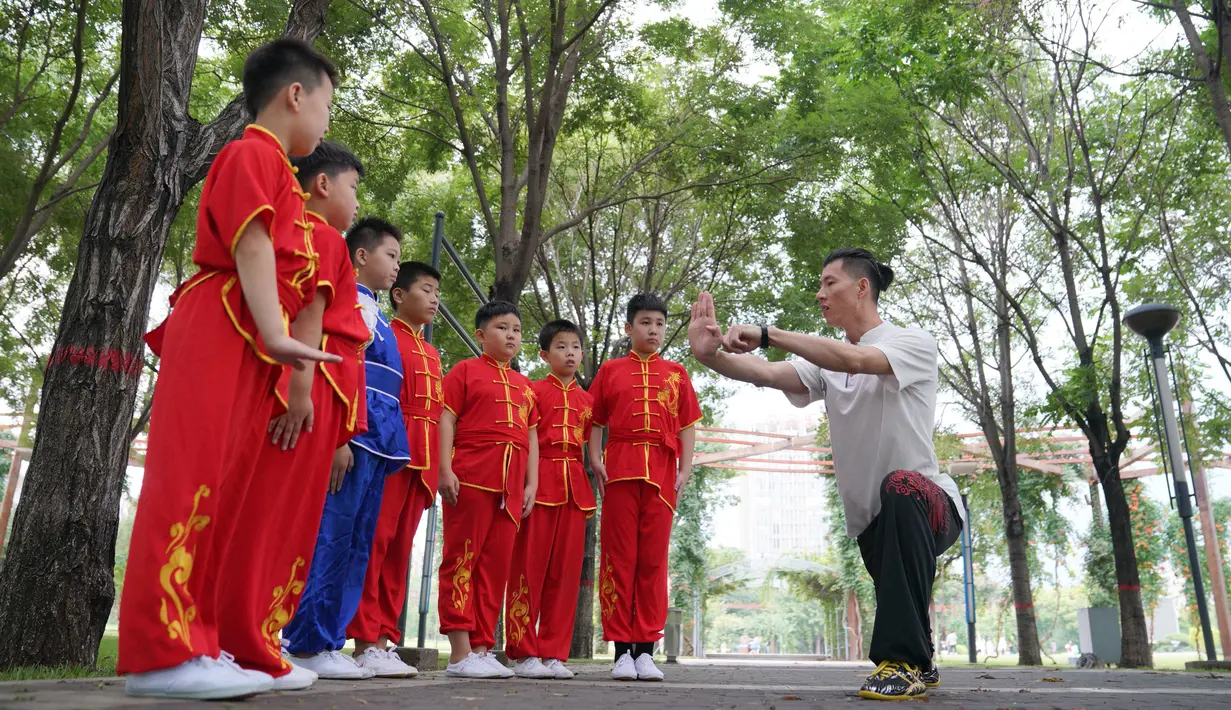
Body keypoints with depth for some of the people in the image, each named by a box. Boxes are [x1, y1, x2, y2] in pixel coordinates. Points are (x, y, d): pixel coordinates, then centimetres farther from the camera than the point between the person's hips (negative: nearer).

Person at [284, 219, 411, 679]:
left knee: (357, 544, 8)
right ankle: (307, 646, -3)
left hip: (376, 442, 9)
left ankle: (330, 642, 13)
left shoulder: (374, 313, 25)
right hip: (352, 435, -9)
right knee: (331, 536, -9)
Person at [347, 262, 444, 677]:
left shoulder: (431, 354, 23)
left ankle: (385, 639, 11)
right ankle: (366, 642, -4)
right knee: (375, 542, -7)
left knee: (399, 550, 7)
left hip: (421, 459, 7)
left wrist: (436, 468, 15)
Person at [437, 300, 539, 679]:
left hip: (511, 486, 6)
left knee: (496, 565, 6)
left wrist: (531, 484, 11)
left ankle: (482, 649, 13)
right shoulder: (466, 370, 6)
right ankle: (460, 654, -1)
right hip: (471, 477, -6)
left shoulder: (523, 385, 22)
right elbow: (446, 420, -2)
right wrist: (445, 469, -13)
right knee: (462, 561, -4)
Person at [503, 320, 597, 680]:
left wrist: (590, 492, 9)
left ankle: (553, 653, 10)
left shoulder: (587, 399, 18)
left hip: (574, 487, 5)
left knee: (566, 570, 4)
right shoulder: (535, 391, 5)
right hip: (539, 482, -4)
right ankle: (524, 653, 4)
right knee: (530, 567, -2)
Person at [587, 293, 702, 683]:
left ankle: (646, 649, 8)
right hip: (620, 470, -1)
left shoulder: (676, 373, 16)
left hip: (662, 471, 1)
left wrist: (685, 468, 0)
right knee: (619, 558, 0)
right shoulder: (611, 370, 13)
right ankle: (622, 650, 5)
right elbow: (595, 421, 10)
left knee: (653, 560, 3)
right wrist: (595, 461, -3)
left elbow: (687, 425, 11)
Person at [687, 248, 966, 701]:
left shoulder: (913, 343, -10)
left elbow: (855, 359, -31)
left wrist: (767, 334, -35)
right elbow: (768, 374, -12)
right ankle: (917, 663, 49)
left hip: (928, 506, -6)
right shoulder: (825, 363, 7)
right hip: (872, 522, 7)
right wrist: (710, 355, -30)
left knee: (899, 487, -37)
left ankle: (904, 662, -33)